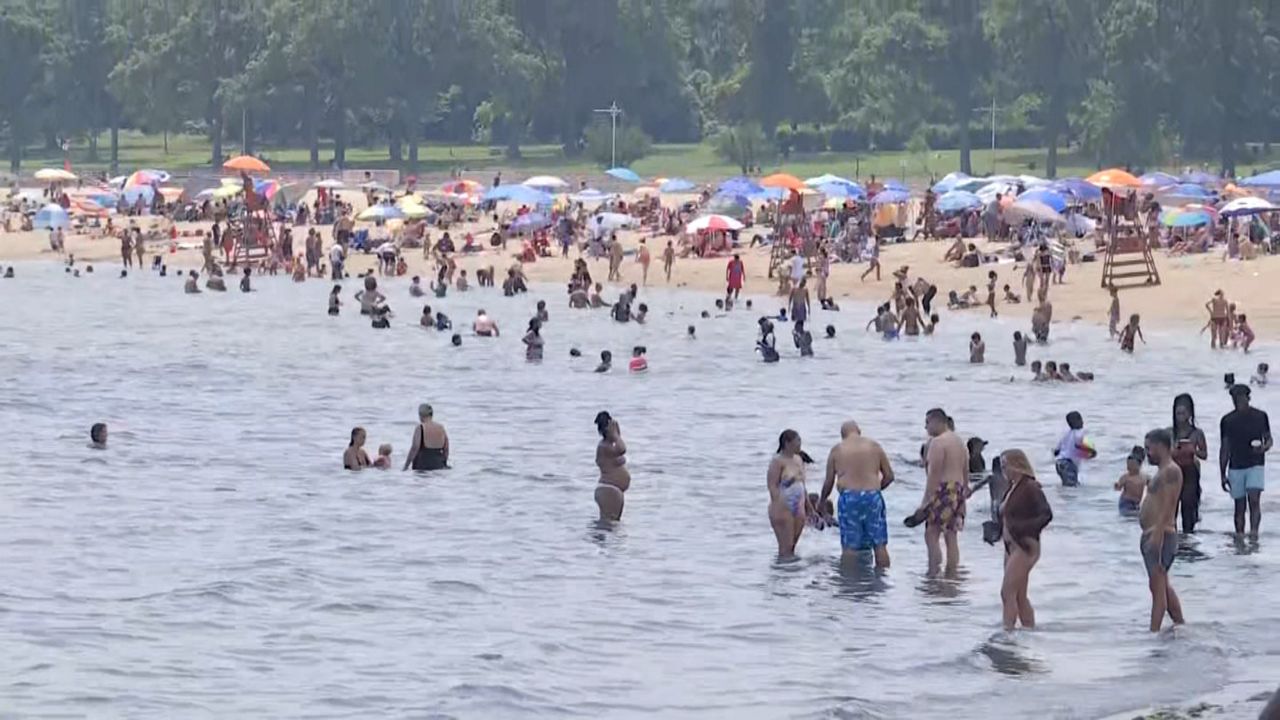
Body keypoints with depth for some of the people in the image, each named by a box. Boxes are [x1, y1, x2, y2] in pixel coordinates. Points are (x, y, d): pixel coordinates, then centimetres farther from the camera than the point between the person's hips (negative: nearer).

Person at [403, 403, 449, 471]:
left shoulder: (420, 428, -7)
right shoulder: (441, 428, 8)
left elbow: (414, 448, -12)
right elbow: (446, 449, 13)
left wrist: (406, 466, -7)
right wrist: (445, 464, 27)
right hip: (438, 465, 5)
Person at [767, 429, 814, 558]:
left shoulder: (798, 459, 15)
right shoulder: (778, 461, -9)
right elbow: (772, 486, -15)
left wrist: (808, 508, 20)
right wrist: (778, 509, -23)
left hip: (798, 509, 8)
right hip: (783, 509, -8)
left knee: (792, 547, 8)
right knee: (785, 548, -8)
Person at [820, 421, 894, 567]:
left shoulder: (837, 450, 7)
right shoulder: (874, 446, 10)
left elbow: (829, 481, 9)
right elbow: (889, 476, 11)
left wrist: (821, 501, 25)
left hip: (848, 498, -1)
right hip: (872, 497, 1)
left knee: (849, 546, 1)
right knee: (879, 544, 5)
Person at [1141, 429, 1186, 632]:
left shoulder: (1170, 471, -13)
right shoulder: (1162, 471, 20)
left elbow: (1167, 506, -21)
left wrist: (1156, 535, -27)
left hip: (1161, 535, -11)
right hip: (1152, 535, 11)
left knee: (1157, 585, -13)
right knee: (1163, 585, 17)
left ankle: (1154, 631, -16)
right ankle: (1180, 625, 24)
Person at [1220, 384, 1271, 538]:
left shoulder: (1260, 417, 2)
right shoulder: (1227, 421, 4)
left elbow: (1268, 439, 11)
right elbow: (1224, 449, 8)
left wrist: (1264, 447, -14)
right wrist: (1223, 475, 5)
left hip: (1255, 466, -2)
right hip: (1235, 467, 2)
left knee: (1254, 499, -18)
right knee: (1239, 505, 3)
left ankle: (1254, 531, -26)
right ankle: (1239, 536, 7)